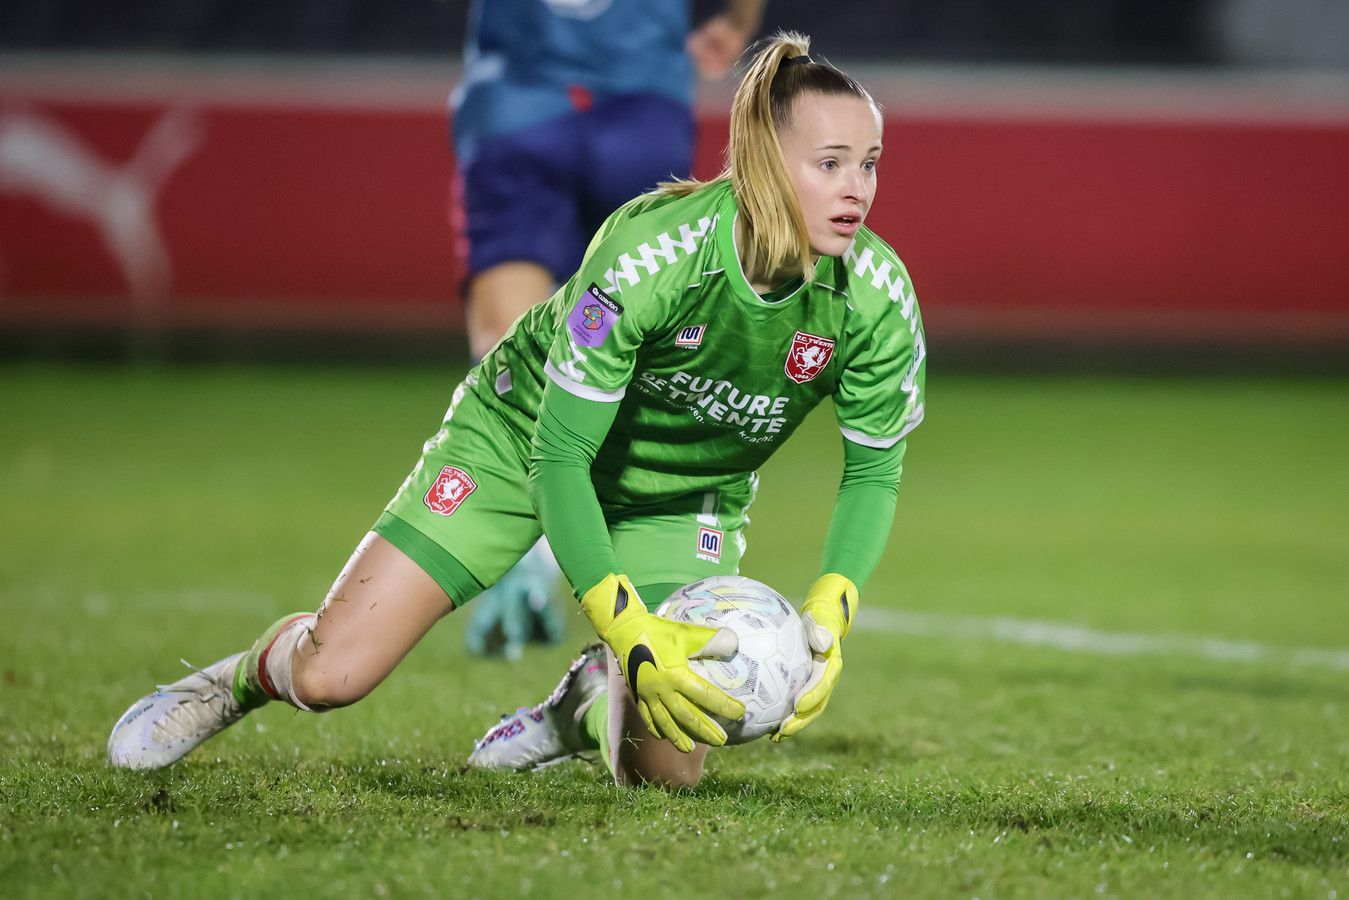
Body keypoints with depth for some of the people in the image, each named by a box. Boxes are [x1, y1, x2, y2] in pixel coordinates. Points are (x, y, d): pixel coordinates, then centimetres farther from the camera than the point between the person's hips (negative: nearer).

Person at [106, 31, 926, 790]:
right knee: (331, 672, -13)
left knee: (670, 766, -17)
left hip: (682, 497, 3)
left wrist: (830, 608, -25)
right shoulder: (648, 253, -35)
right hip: (526, 439, -3)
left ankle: (593, 702, 20)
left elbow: (874, 472, -8)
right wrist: (630, 630, -40)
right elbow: (560, 453, -31)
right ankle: (240, 681, 25)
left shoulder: (879, 297, -24)